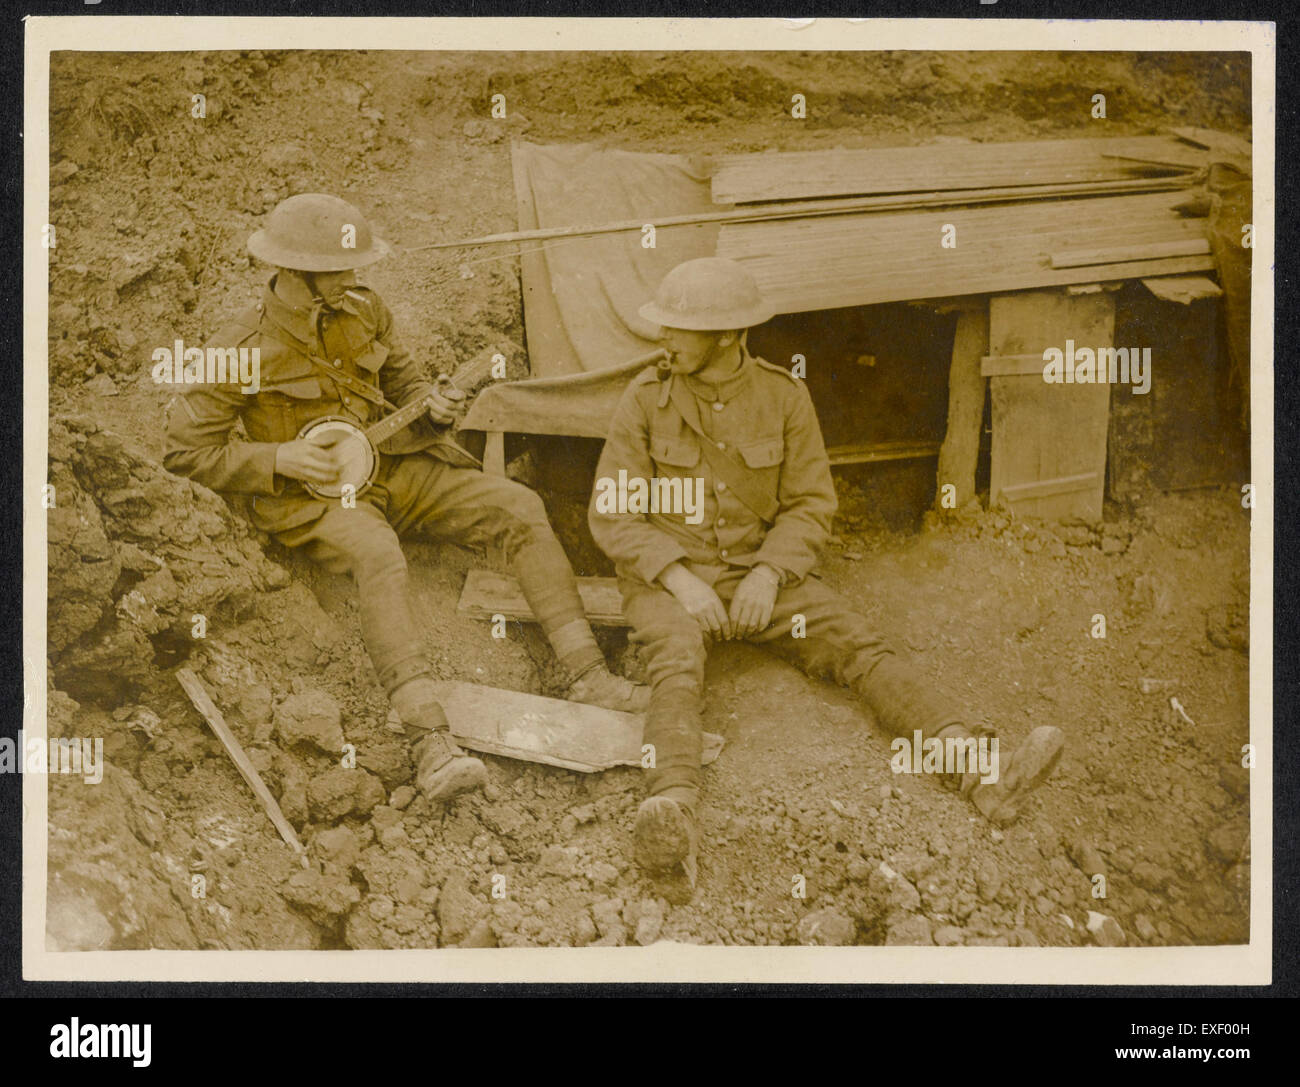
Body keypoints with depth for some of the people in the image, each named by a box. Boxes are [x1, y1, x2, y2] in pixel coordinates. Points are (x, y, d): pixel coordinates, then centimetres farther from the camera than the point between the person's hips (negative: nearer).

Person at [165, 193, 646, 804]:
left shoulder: (364, 312, 5)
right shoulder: (243, 351, -12)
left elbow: (403, 379, 21)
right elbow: (185, 451, -8)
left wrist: (428, 406, -3)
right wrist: (278, 459, -17)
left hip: (390, 465, 6)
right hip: (312, 494, -6)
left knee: (519, 507, -12)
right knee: (379, 556, -40)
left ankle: (587, 675, -13)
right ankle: (430, 741, -48)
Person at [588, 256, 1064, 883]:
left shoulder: (784, 396, 1)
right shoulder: (647, 398, -4)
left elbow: (810, 504, 4)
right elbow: (611, 512, -5)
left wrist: (767, 574, -15)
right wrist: (680, 580, -19)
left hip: (759, 568, 3)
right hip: (667, 575, -2)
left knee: (857, 646, -18)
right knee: (676, 664, -34)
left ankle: (981, 773, -34)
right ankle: (674, 812, -60)